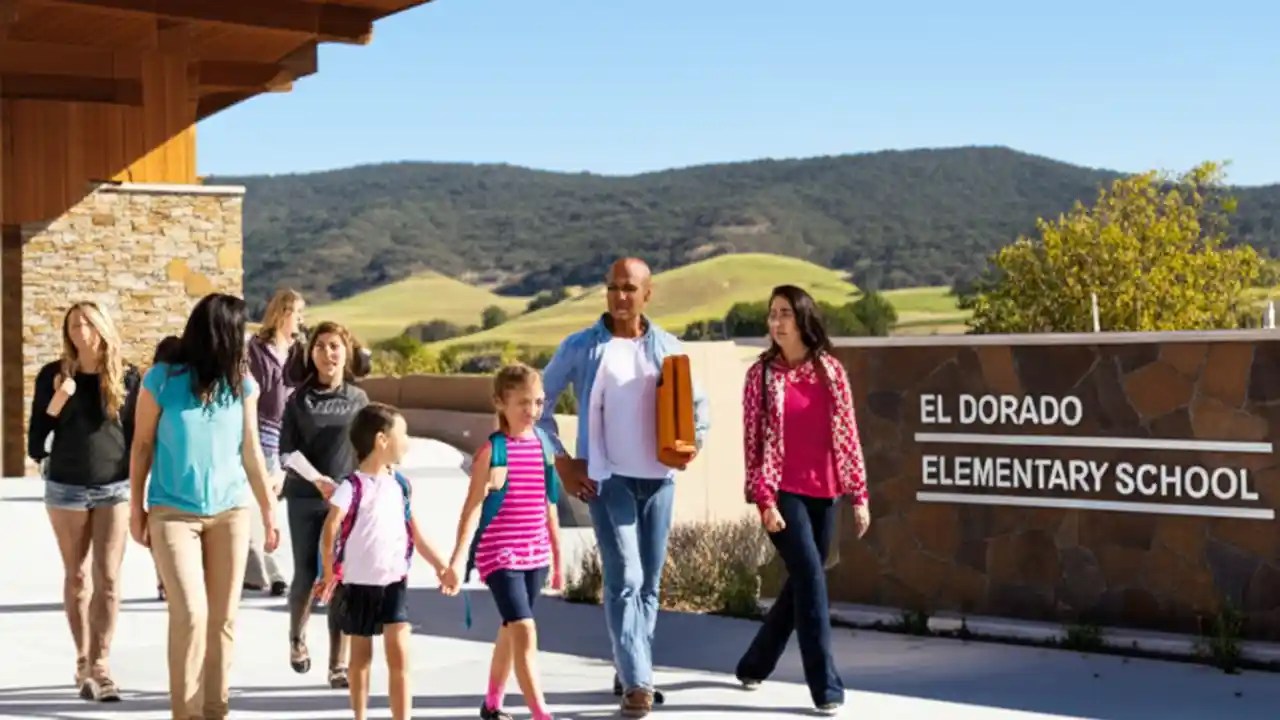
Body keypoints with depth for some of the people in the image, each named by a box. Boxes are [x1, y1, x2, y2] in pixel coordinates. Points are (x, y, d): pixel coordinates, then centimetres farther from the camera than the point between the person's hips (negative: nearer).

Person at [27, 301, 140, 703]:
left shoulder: (127, 377, 0)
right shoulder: (54, 375, -1)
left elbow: (137, 437, 6)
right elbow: (35, 439, -2)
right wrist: (58, 399, -17)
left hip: (114, 488, 0)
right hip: (66, 489, 1)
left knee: (107, 578, -7)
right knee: (77, 577, 8)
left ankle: (100, 665, -5)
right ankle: (83, 662, 17)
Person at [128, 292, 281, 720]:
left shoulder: (242, 385, 2)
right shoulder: (162, 380, -8)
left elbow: (251, 452, 9)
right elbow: (142, 445, 2)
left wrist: (269, 510, 12)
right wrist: (137, 508, 5)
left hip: (231, 513, 3)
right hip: (173, 513, -3)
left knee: (224, 618, 4)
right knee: (191, 614, -11)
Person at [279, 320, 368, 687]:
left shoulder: (358, 398, 5)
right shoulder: (299, 399, 1)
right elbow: (288, 451, -5)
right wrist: (318, 479, -18)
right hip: (304, 499, 0)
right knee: (306, 575, 4)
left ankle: (338, 665, -1)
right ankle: (297, 638, 33)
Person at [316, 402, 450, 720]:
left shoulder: (400, 484, 6)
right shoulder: (352, 487, -12)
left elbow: (415, 534, 12)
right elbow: (330, 529, -16)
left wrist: (441, 565, 7)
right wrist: (330, 573, -20)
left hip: (394, 583, 3)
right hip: (359, 584, -3)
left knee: (400, 656, -7)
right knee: (361, 657, 10)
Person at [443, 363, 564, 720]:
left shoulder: (544, 444, 5)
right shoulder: (492, 449, -10)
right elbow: (473, 506, -13)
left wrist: (557, 555, 18)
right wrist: (458, 558, -20)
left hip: (535, 554, 6)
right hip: (499, 554, -6)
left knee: (511, 629, 17)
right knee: (524, 629, -15)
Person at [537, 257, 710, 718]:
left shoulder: (668, 347, 6)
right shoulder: (581, 347, -2)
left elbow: (697, 402, 17)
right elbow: (540, 403, 2)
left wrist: (694, 441, -3)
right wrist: (560, 461, -4)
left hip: (658, 479, 4)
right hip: (608, 478, -4)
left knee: (649, 583, 10)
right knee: (624, 580, -12)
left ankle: (631, 671, 23)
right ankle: (636, 682, -11)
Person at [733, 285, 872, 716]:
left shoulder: (830, 370, 4)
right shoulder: (762, 374, -2)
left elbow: (847, 435, 6)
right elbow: (752, 441, -3)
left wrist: (859, 495, 3)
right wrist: (764, 499, -11)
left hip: (822, 492, 4)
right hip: (782, 492, -4)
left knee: (801, 583, 10)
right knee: (810, 579, -13)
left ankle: (754, 665, 29)